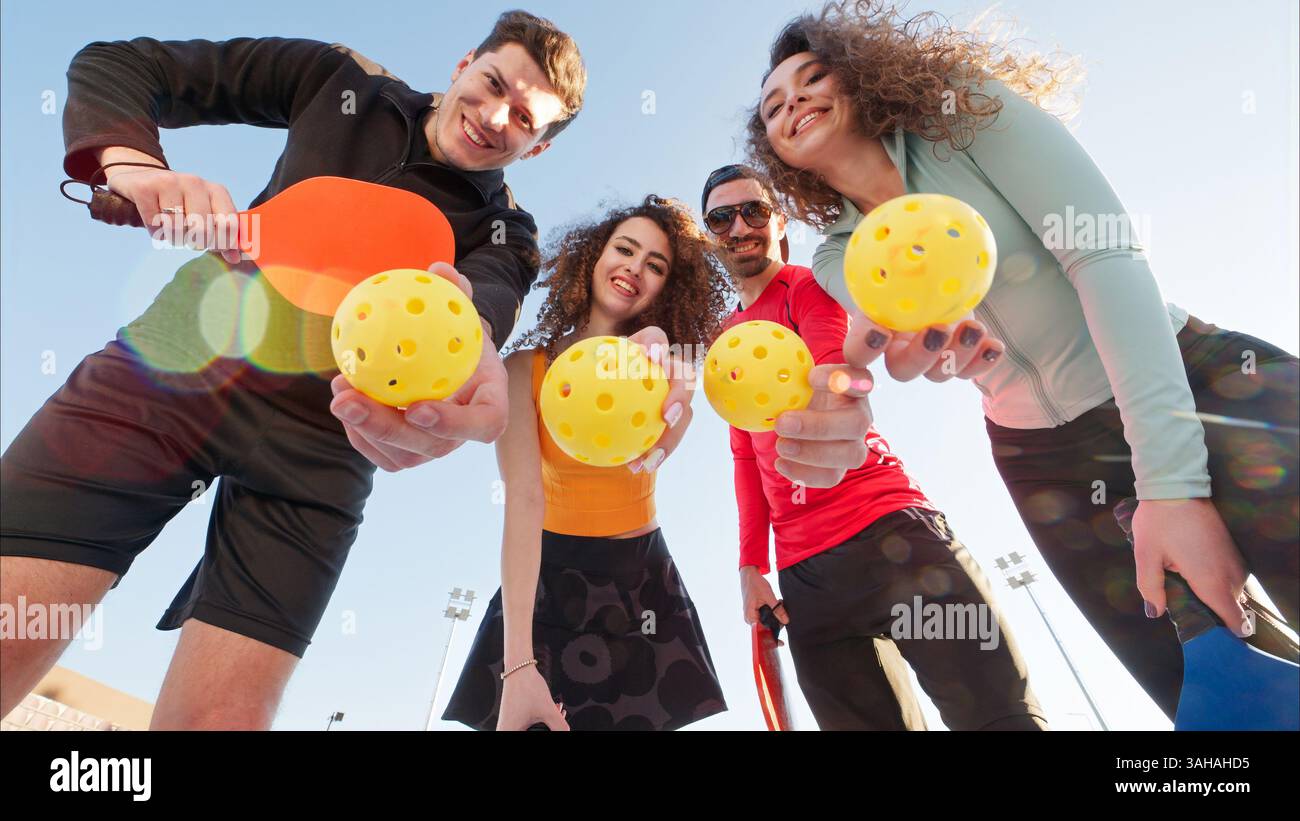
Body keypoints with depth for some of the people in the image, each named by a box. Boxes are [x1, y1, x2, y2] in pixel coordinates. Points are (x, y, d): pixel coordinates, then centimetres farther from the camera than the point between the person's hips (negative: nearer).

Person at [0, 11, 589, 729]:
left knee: (218, 716, -9)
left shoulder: (504, 233, 6)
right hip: (172, 370, 1)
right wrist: (133, 164, -14)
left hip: (314, 441, 0)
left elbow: (487, 298, -20)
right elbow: (115, 66, 9)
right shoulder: (343, 84, 9)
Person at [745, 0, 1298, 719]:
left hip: (1203, 384, -3)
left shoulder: (963, 111, -10)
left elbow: (1106, 255, -21)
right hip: (1050, 467, 3)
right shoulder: (836, 264, 1)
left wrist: (1170, 479, -30)